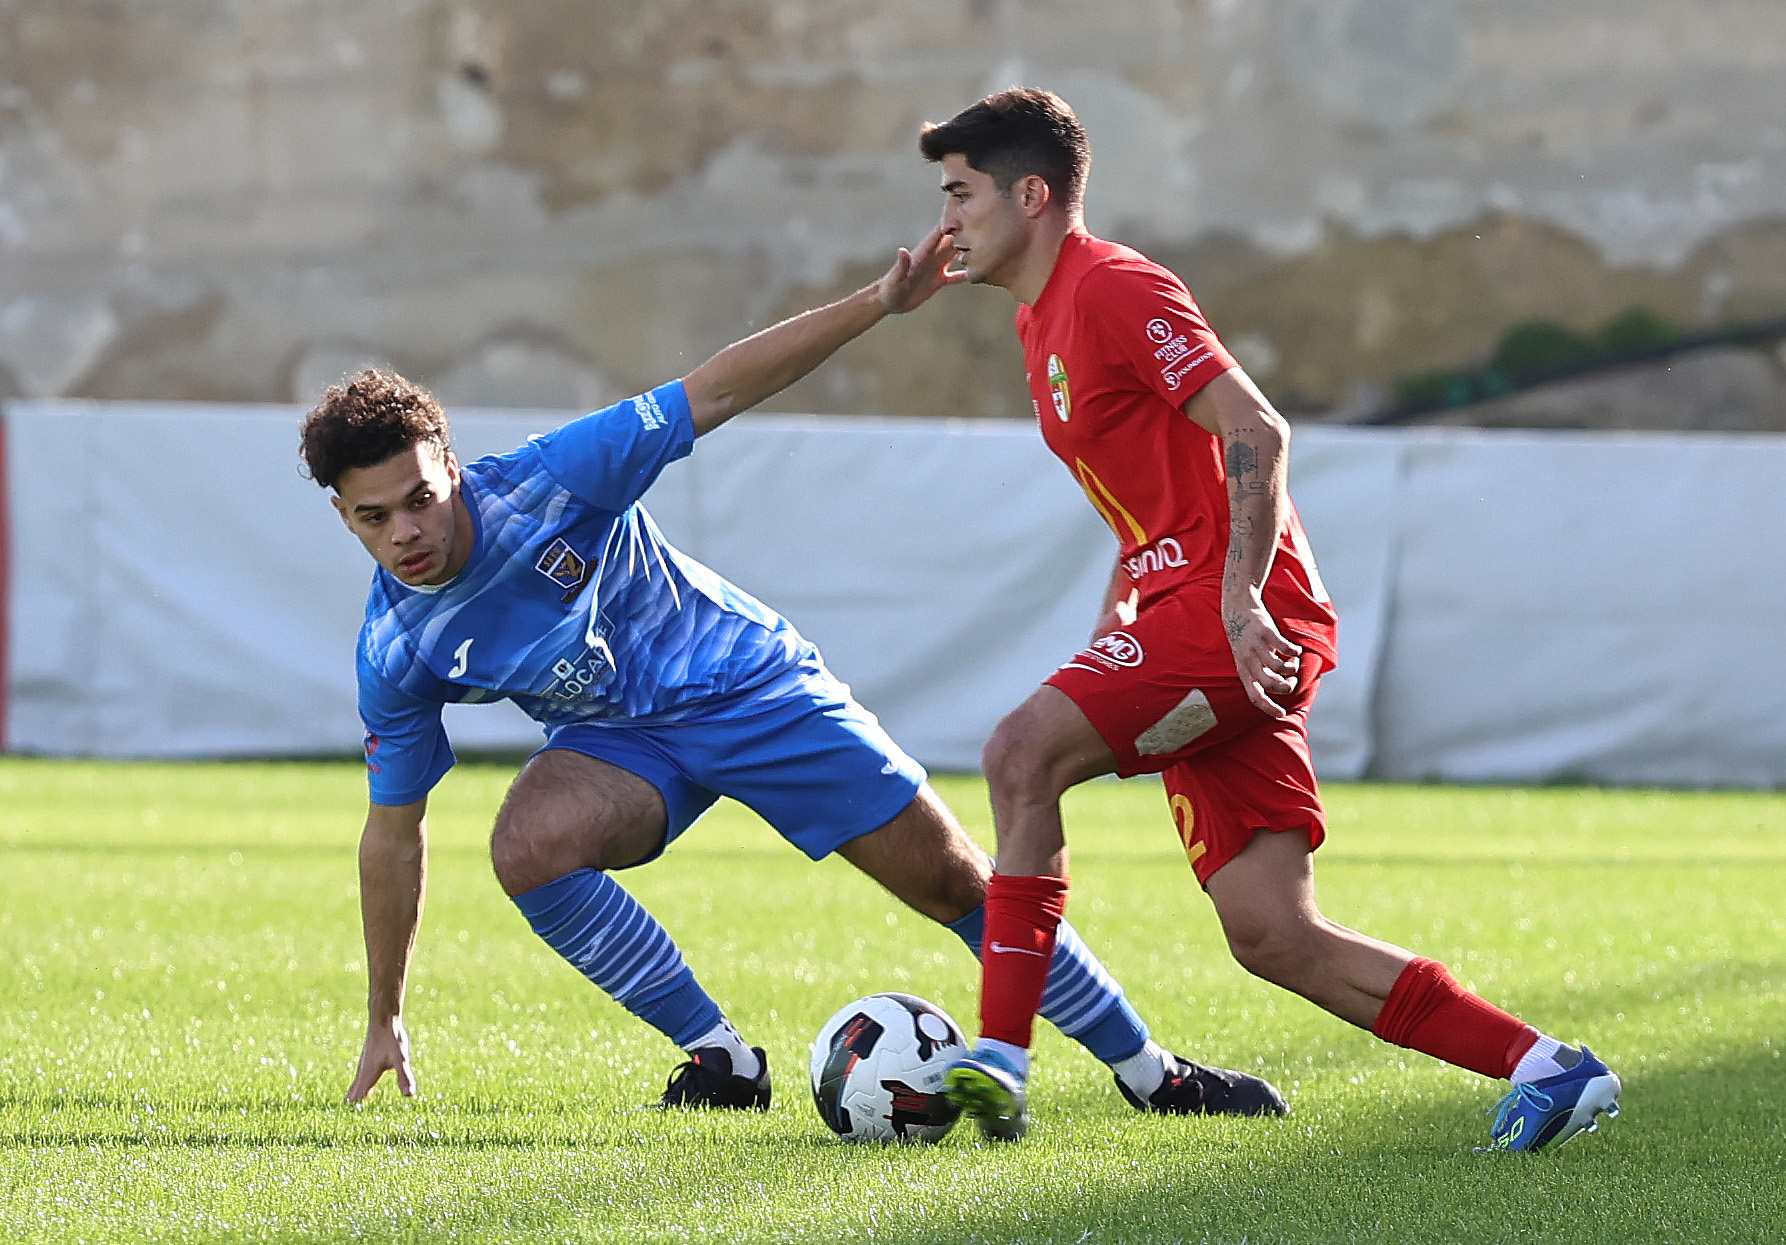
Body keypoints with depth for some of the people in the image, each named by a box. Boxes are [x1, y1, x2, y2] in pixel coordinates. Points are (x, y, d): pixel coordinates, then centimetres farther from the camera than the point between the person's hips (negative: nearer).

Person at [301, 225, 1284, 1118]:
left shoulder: (547, 483, -26)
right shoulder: (394, 655, -16)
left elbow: (716, 392, -22)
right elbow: (393, 831, -3)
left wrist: (879, 303, -28)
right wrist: (384, 1020, 2)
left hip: (751, 685, -2)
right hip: (620, 741, 2)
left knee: (956, 880, -3)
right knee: (527, 847, -30)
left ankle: (1150, 1073, 14)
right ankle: (721, 1060, -13)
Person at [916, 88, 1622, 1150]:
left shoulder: (1113, 288, -8)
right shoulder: (1044, 320, 22)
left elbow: (1257, 433, -17)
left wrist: (1241, 600, -24)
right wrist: (1109, 635, 23)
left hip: (1243, 618, -10)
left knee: (1024, 752, -21)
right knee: (1273, 936, 0)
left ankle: (1001, 1062, -20)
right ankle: (1546, 1070, 1)